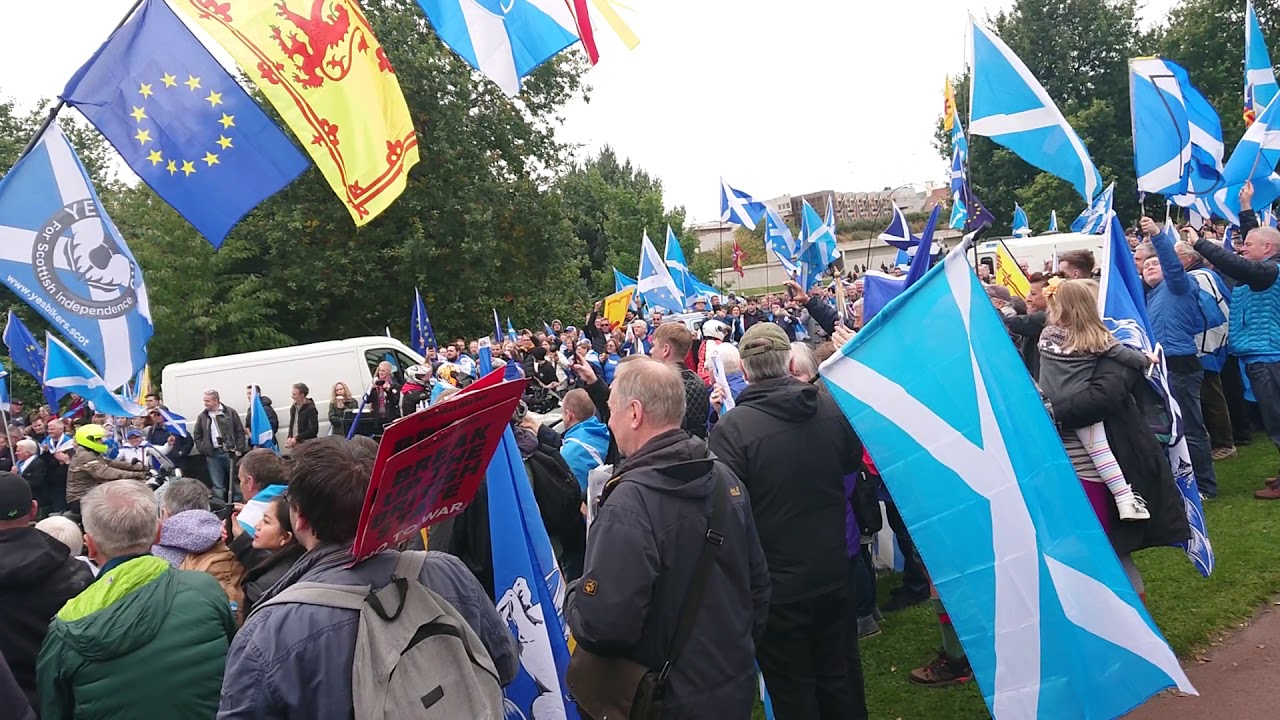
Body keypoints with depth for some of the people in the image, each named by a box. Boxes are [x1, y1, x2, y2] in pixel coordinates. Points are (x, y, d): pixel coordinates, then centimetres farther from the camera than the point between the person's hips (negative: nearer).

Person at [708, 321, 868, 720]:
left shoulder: (731, 428, -23)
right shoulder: (832, 408, -9)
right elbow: (853, 462, 11)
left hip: (777, 586, -4)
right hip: (834, 574, 4)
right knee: (841, 684, 24)